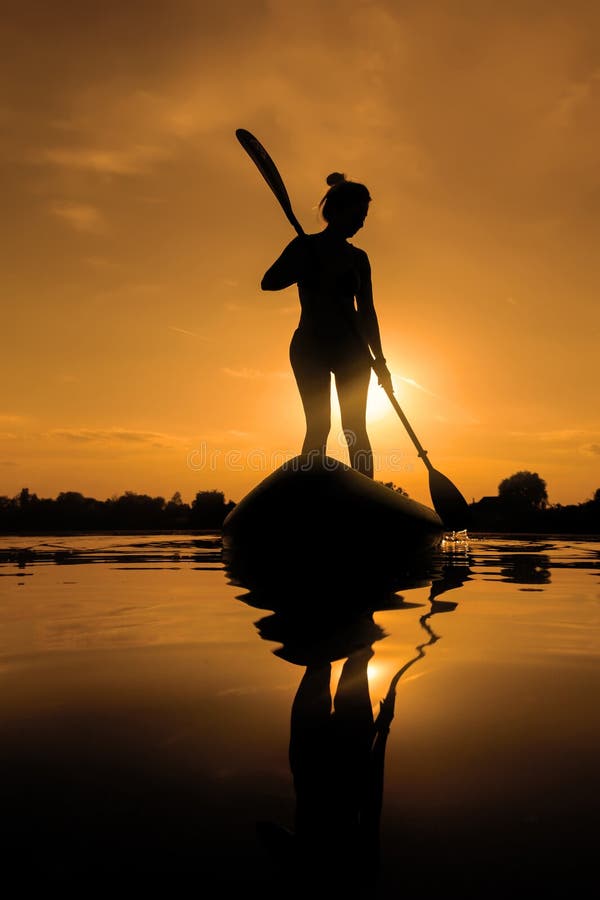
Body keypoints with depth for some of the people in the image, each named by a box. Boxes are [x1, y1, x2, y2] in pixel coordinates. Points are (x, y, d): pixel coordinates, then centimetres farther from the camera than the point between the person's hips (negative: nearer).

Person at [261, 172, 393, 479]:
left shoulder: (358, 258, 14)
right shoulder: (306, 246, 4)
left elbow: (366, 311, 15)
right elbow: (268, 282, -9)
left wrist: (379, 359, 9)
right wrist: (315, 270, -18)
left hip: (351, 346, 3)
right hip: (311, 345, -3)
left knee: (355, 427, -3)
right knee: (318, 425, -10)